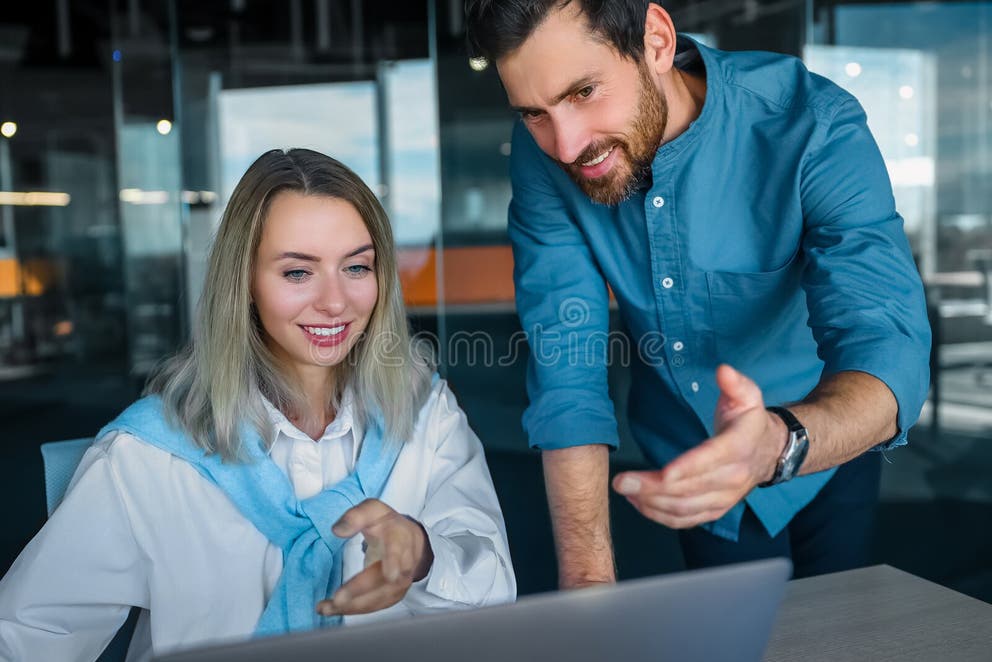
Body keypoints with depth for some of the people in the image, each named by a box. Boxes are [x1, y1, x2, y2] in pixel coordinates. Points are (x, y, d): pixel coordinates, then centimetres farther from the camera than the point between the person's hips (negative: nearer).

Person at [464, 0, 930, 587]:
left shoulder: (815, 129, -31)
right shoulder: (542, 155, -22)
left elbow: (889, 352, -37)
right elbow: (566, 370, -25)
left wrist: (777, 445, -60)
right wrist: (589, 581, -32)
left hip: (826, 446, -1)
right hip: (681, 453, 2)